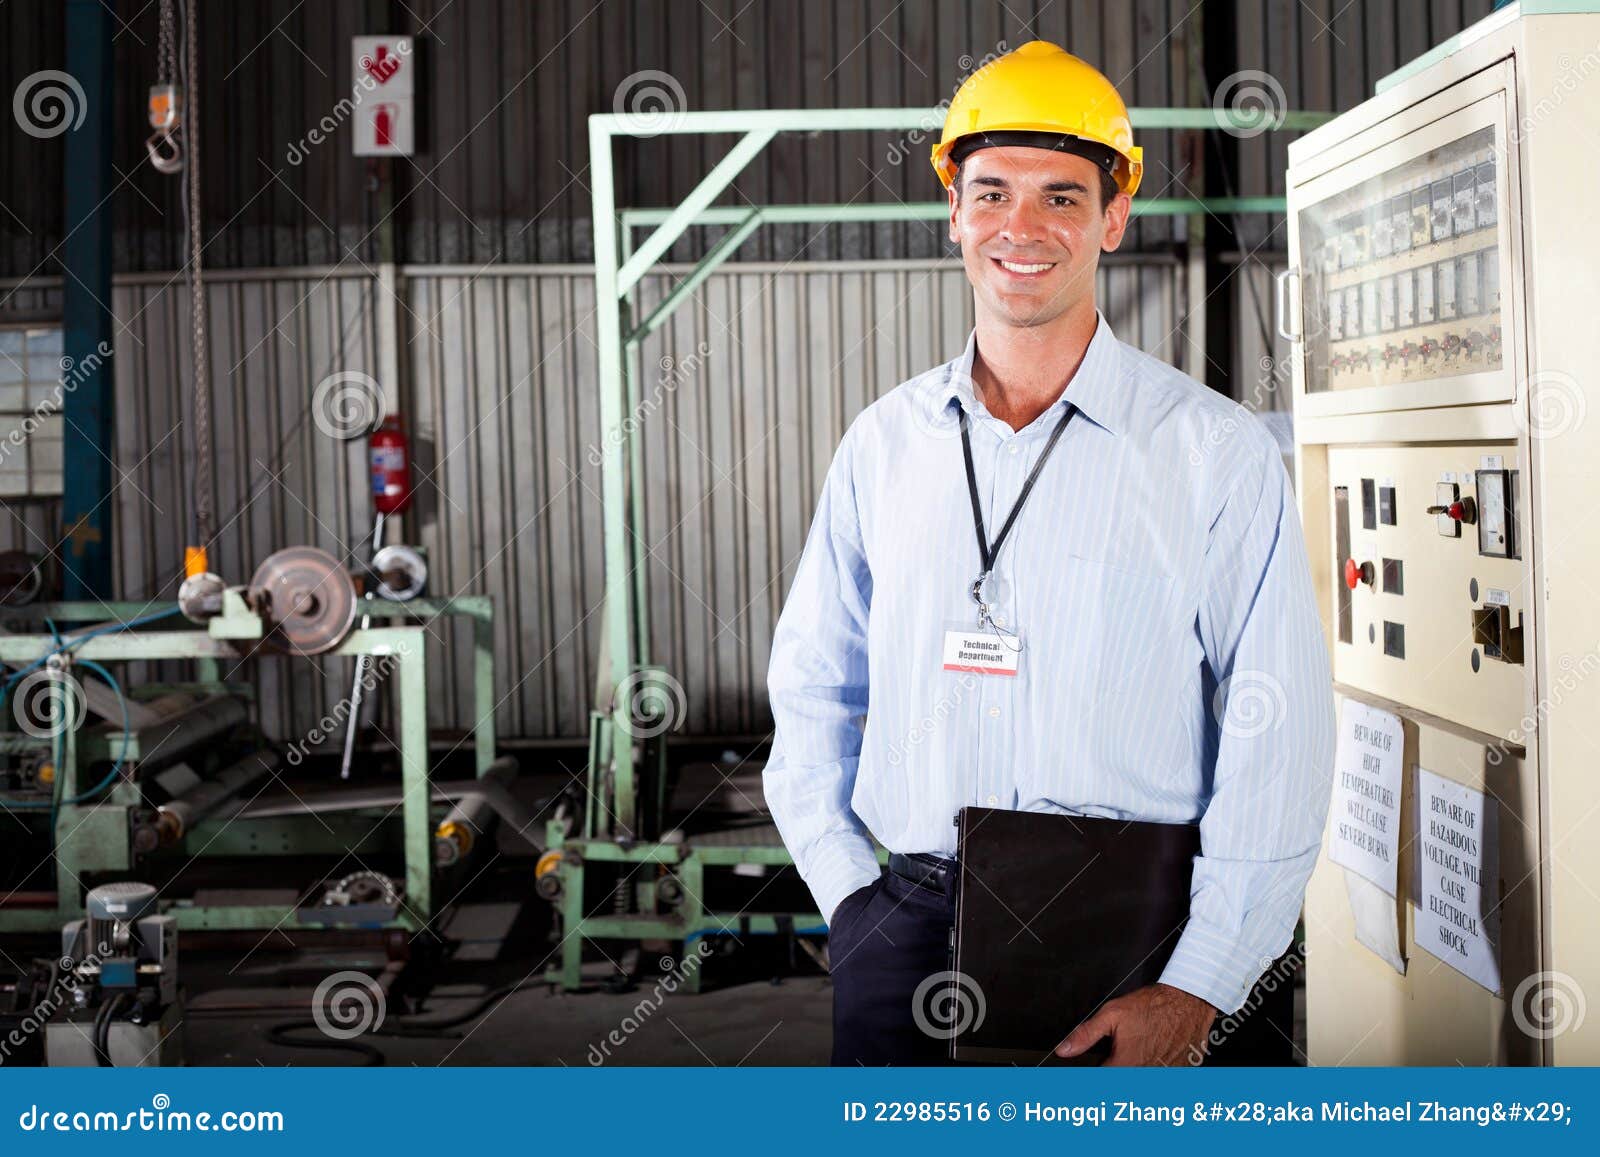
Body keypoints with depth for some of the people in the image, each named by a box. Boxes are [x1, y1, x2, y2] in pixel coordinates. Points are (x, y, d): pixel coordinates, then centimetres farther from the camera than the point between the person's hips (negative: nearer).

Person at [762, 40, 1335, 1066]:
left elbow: (1280, 748, -6)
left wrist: (1196, 990, -11)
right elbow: (812, 688, 15)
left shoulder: (1217, 452, -3)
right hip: (907, 932, 3)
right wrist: (848, 891, 4)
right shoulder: (885, 443, 8)